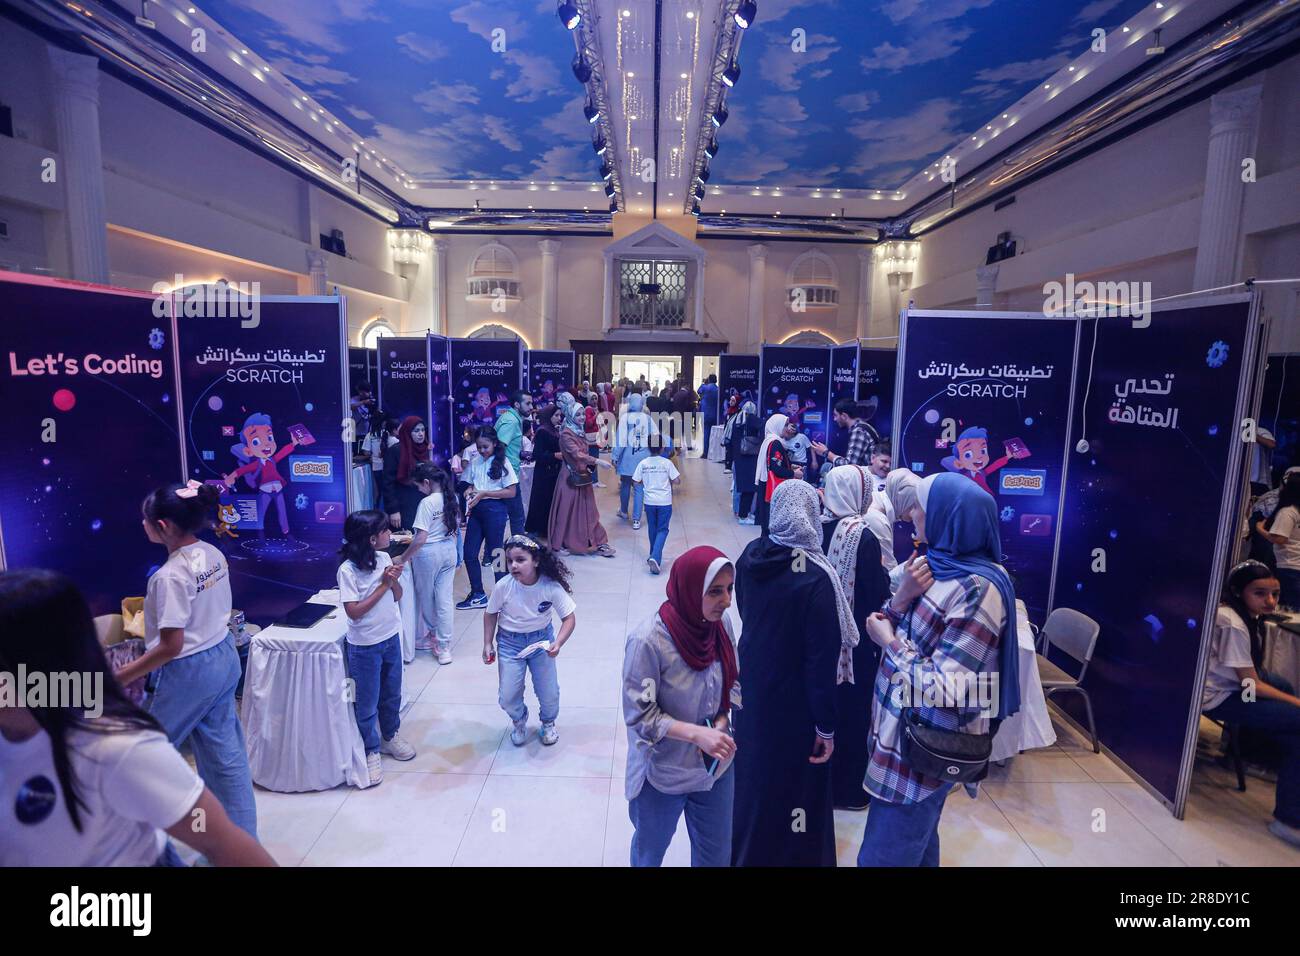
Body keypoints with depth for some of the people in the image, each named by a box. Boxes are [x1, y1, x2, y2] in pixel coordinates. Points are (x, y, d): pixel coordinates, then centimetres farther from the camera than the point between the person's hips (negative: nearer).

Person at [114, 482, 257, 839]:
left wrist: (123, 675, -11)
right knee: (226, 753, 15)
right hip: (224, 659, 8)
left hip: (190, 672, -8)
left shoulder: (171, 575, -23)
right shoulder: (215, 555, 0)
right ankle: (243, 838, 25)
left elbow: (170, 647, -20)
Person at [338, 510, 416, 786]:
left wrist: (394, 580, -17)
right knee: (367, 703, 10)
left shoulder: (384, 558, -4)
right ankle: (370, 752, 28)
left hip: (391, 638, 6)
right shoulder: (348, 570, -21)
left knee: (392, 695, 21)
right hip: (365, 647, -5)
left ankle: (390, 736, 42)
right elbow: (353, 612, -21)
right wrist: (383, 585, -22)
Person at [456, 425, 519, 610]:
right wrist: (469, 492, -7)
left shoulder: (502, 462, -6)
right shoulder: (475, 463, 7)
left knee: (494, 554, 2)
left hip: (494, 510, -5)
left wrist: (484, 493, -15)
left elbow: (512, 492, -9)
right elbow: (470, 485, 17)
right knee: (469, 553, 5)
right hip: (476, 510, 5)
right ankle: (478, 595, 19)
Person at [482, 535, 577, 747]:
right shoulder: (503, 587, -22)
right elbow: (490, 614, -3)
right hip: (509, 642, 0)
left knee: (549, 693, 6)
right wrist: (487, 644, -1)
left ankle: (548, 723, 41)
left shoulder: (551, 586, -24)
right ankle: (519, 721, 39)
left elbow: (569, 618, -17)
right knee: (507, 697, 4)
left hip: (541, 639, 0)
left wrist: (558, 643, -30)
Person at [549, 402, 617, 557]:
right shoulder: (566, 434, -15)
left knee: (588, 510, 8)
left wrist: (589, 466, 0)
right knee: (567, 510, 1)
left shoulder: (580, 432, 11)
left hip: (583, 476, 7)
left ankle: (596, 543, 11)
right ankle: (560, 544, 14)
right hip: (570, 477, -7)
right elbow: (576, 454, -27)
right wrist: (597, 461, -33)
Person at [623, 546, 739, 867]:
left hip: (716, 765, 4)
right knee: (650, 850, 25)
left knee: (716, 853, 24)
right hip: (663, 772, -4)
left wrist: (721, 723, -14)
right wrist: (697, 733, -30)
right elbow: (638, 714, -21)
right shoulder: (648, 641, -29)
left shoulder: (721, 623, -13)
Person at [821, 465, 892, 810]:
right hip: (855, 637, -6)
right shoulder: (862, 536, -21)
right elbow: (878, 592, -18)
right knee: (852, 708, 11)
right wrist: (884, 573, 1)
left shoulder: (817, 525, -3)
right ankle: (846, 787, 28)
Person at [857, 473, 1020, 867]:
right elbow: (889, 630, 3)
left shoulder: (978, 590, -25)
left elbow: (945, 691, -26)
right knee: (915, 843, 26)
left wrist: (891, 644, -16)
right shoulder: (940, 563, 1)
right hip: (902, 727, 8)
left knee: (884, 854, 6)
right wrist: (902, 596, -15)